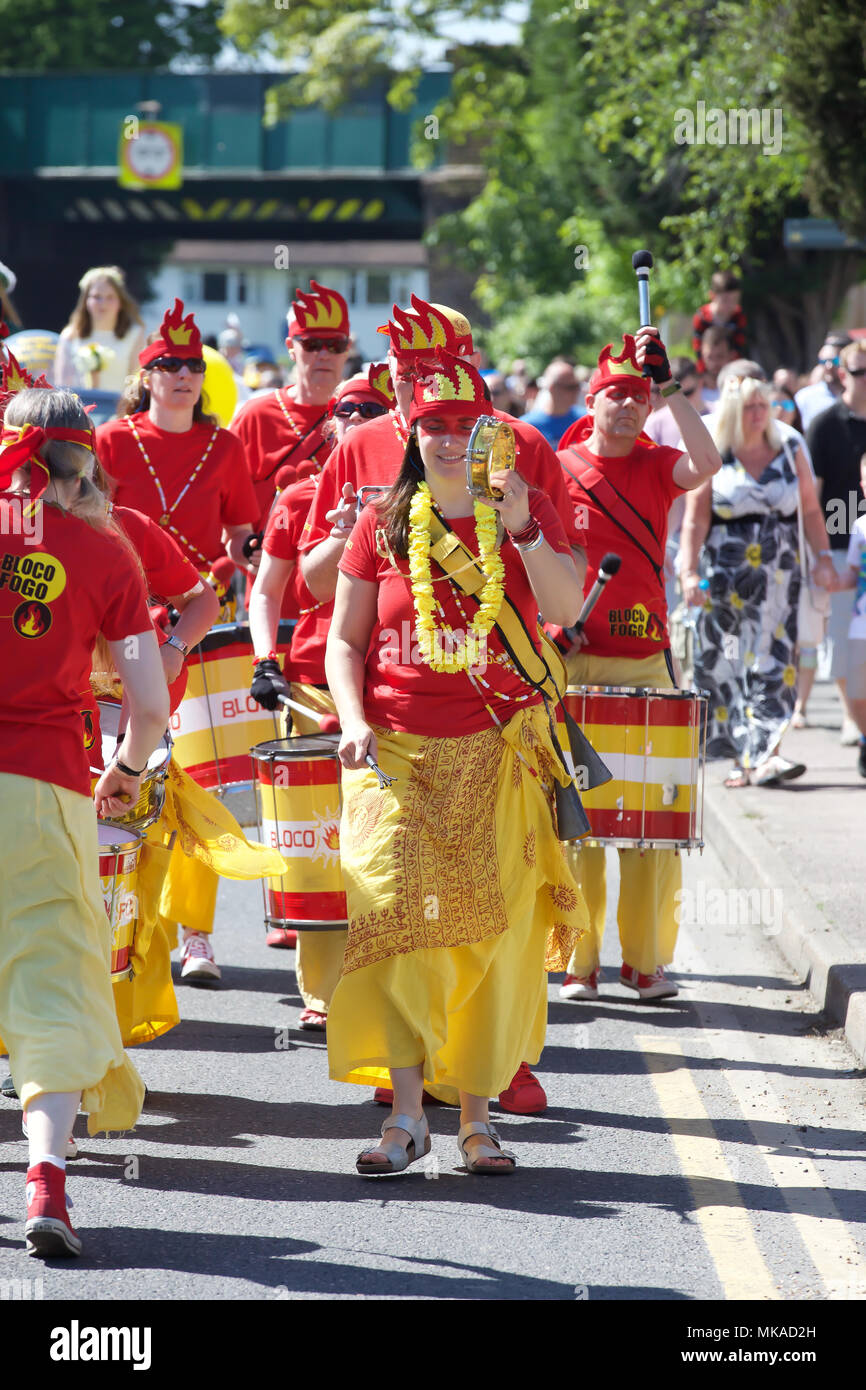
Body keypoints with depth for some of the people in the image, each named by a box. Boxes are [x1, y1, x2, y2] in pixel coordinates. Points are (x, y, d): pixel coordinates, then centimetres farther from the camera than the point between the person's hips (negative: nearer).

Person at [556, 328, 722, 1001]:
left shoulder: (656, 466, 7)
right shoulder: (558, 470, 3)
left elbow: (706, 464, -15)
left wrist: (669, 384, -15)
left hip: (646, 658, 2)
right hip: (573, 661, -2)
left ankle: (645, 959, 9)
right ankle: (579, 962, 5)